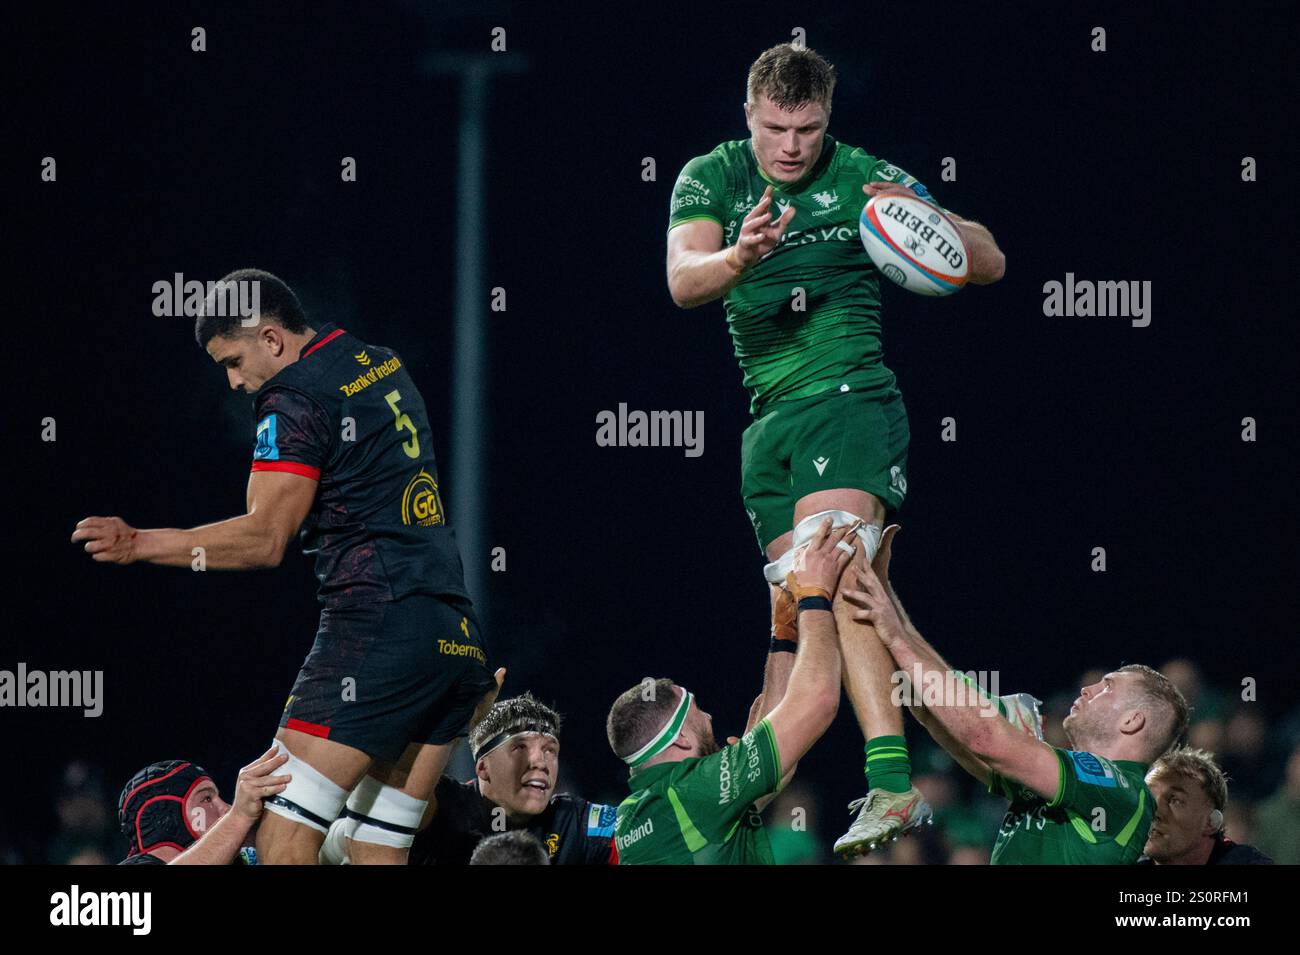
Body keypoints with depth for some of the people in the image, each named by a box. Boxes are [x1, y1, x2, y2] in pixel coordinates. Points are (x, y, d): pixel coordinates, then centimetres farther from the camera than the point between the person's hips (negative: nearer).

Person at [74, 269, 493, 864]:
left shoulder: (295, 398, -7)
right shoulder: (385, 367, 19)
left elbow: (264, 540, -13)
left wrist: (140, 545, -12)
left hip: (378, 625, -9)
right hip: (456, 637, 9)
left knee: (282, 831, -10)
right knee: (380, 848, 8)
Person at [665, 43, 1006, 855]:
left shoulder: (862, 178, -3)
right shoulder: (710, 179, 5)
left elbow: (989, 264, -3)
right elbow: (683, 281, -12)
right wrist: (741, 257, -34)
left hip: (850, 398, -5)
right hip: (770, 421, 5)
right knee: (793, 605, 4)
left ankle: (894, 781, -34)